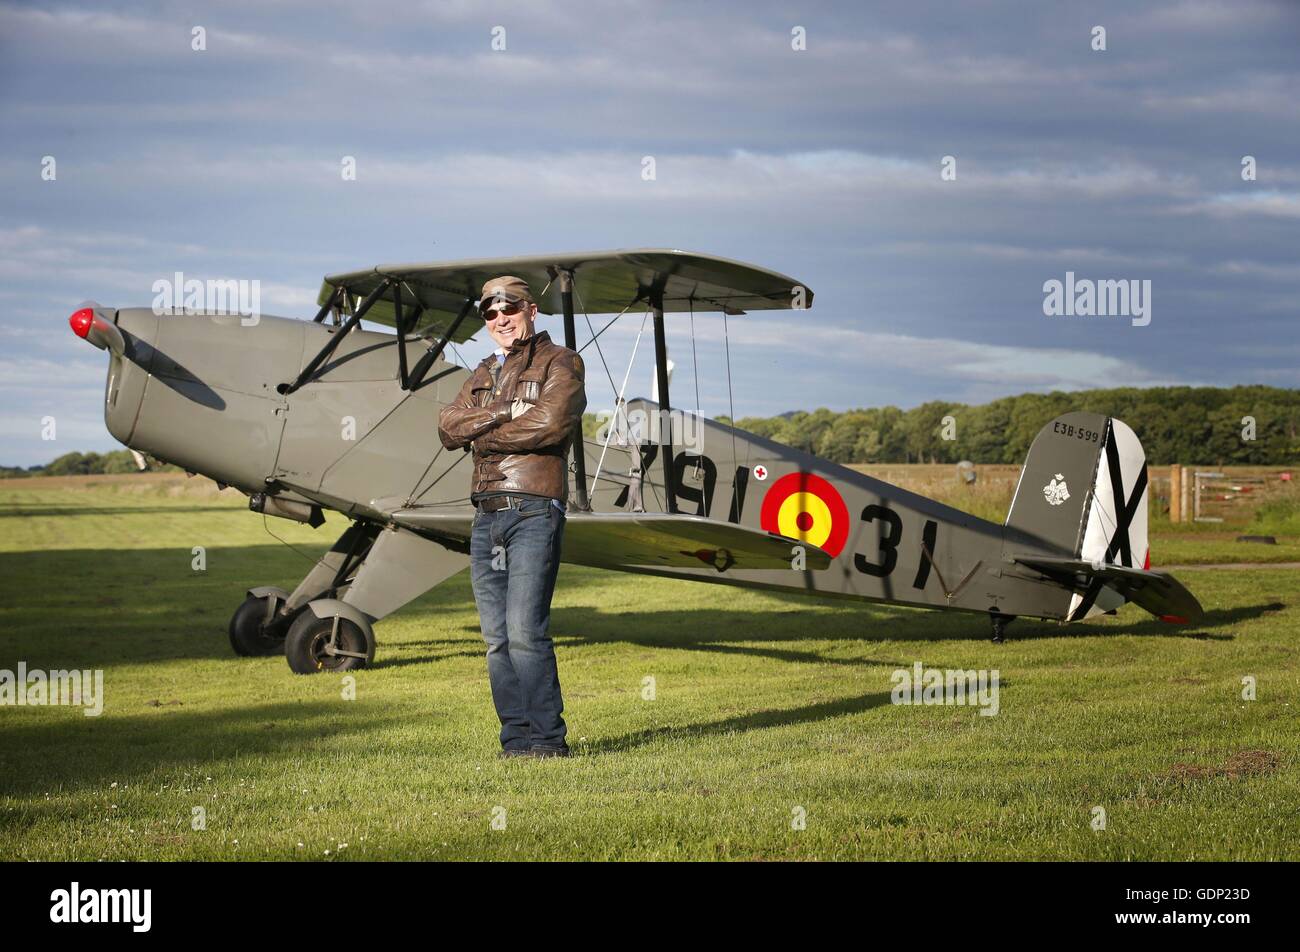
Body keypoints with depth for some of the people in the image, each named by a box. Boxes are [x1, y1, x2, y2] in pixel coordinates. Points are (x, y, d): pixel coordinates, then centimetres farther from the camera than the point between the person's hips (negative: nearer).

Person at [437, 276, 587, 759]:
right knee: (496, 638, 4)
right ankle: (516, 737, 9)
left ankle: (547, 739, -9)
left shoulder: (560, 362, 3)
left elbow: (549, 424, -15)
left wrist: (481, 435, -2)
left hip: (533, 511, -7)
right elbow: (448, 425, 5)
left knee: (524, 631, -14)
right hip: (486, 515, 7)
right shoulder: (483, 375, 22)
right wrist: (504, 411, -11)